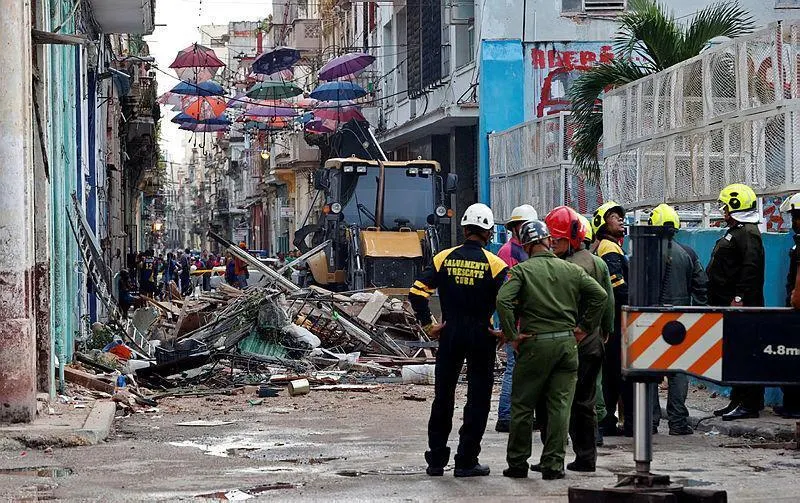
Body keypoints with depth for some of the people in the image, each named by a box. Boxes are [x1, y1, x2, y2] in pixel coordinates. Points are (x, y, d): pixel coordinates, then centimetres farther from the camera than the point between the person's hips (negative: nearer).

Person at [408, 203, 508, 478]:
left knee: (443, 397, 13)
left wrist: (427, 325, 0)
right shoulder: (493, 264, -7)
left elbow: (417, 291, -6)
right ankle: (466, 461, 7)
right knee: (478, 399, 7)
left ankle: (436, 459, 17)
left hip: (449, 334, 3)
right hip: (481, 336, -3)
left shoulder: (444, 258, 0)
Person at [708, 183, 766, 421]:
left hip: (740, 306, -11)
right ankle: (737, 400, 20)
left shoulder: (748, 233, -13)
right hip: (729, 306, 11)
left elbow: (751, 268, -24)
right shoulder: (735, 232, 21)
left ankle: (749, 404, -7)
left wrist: (740, 298, -27)